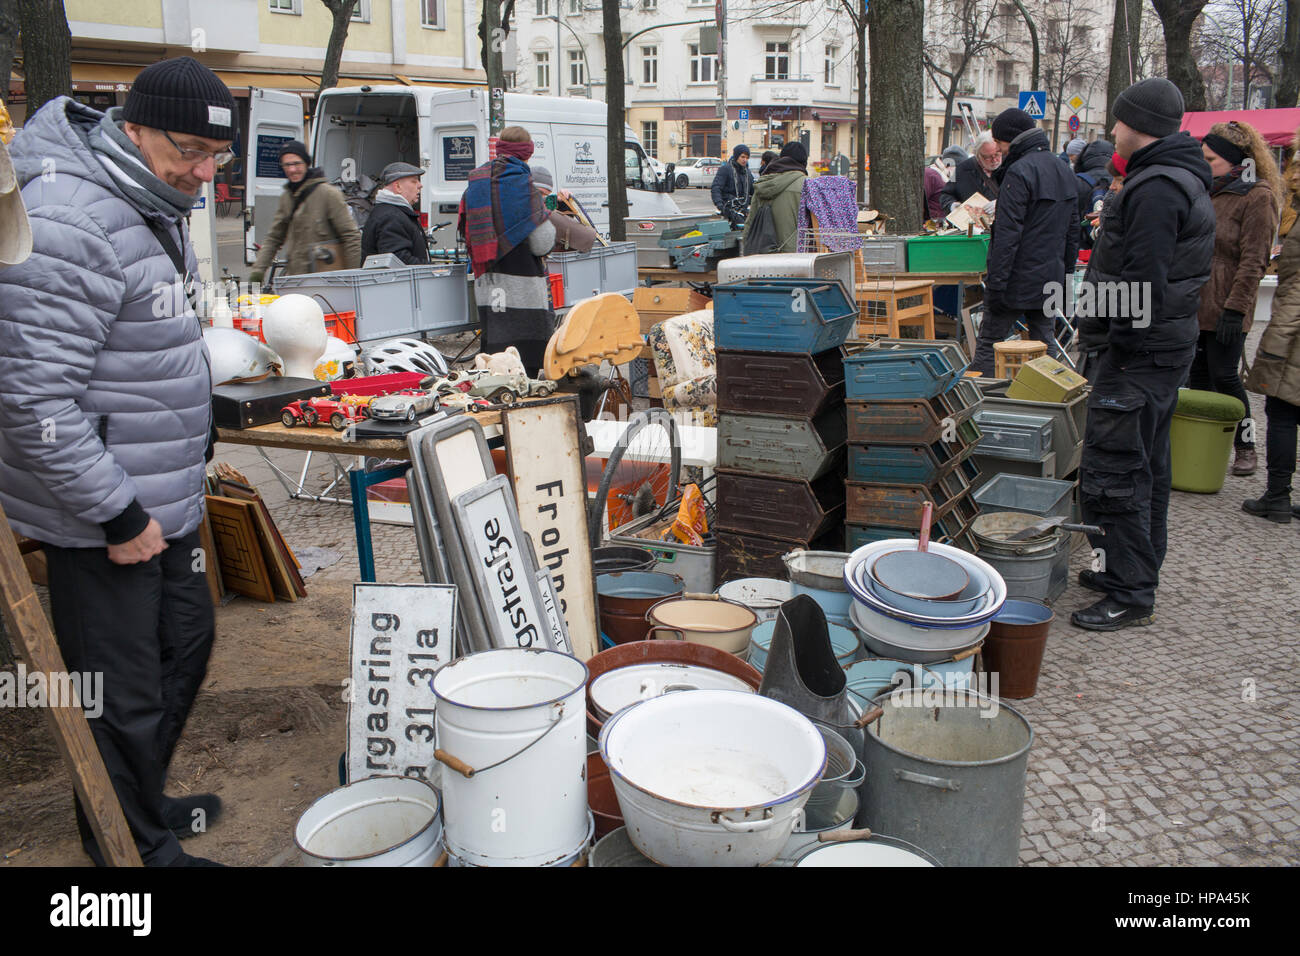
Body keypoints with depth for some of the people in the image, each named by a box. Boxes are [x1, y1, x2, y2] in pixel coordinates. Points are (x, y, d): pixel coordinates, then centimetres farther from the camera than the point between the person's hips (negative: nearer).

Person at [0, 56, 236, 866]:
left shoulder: (156, 206, 11)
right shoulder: (69, 226, -22)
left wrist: (196, 438, 21)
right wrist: (117, 514, -21)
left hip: (165, 500, 10)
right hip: (102, 520, -10)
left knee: (185, 645, 22)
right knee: (125, 697, 4)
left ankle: (146, 800, 42)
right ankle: (137, 847, 24)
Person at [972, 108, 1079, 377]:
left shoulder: (1019, 172, -14)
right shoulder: (1064, 172, 14)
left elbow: (1007, 234, -19)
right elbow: (1072, 231, 18)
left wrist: (995, 283, -18)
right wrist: (1065, 273, 22)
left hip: (1018, 282, -8)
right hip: (1051, 281, 8)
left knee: (988, 345, -2)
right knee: (1044, 344, 13)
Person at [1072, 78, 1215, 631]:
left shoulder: (1155, 188, -19)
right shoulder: (1184, 180, 16)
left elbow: (1143, 283, -25)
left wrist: (1119, 347, -19)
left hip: (1137, 352, -11)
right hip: (1167, 344, 11)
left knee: (1112, 471, -7)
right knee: (1146, 465, 18)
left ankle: (1129, 596, -1)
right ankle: (1139, 571, 30)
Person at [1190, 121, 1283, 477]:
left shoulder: (1257, 197, -9)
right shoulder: (1210, 192, 14)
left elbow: (1252, 260, -14)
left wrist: (1235, 308, -19)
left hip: (1225, 308, -7)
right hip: (1195, 302, 7)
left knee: (1224, 376, -2)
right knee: (1198, 375, 10)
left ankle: (1246, 446, 12)